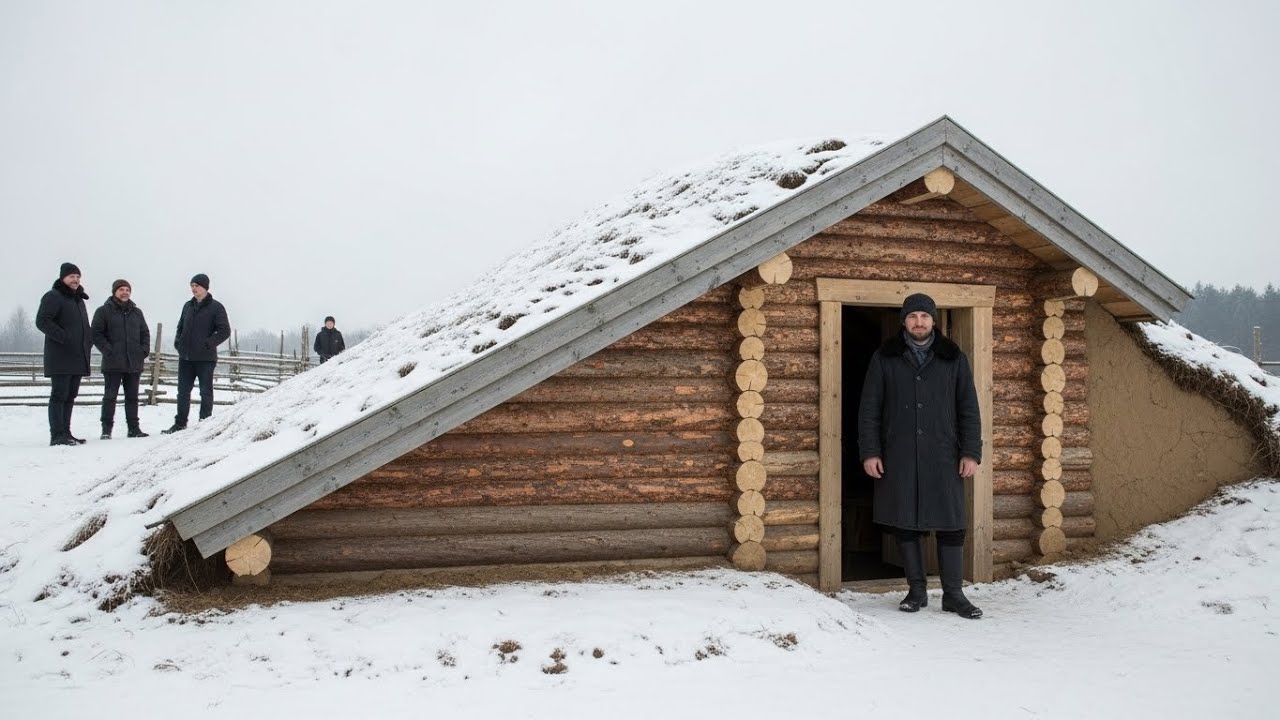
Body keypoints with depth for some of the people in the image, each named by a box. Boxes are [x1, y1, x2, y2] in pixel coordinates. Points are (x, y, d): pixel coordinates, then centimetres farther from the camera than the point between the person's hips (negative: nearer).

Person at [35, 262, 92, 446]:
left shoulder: (79, 299, 21)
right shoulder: (53, 297, -6)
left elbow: (85, 326, 30)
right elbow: (42, 321, -17)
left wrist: (88, 342, 12)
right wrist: (64, 338, -23)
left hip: (78, 358, 9)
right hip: (60, 358, -9)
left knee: (70, 396, 11)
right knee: (59, 395, -9)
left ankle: (65, 433, 17)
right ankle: (57, 435, -9)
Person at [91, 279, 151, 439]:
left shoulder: (136, 312, 14)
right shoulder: (104, 311, 0)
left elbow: (145, 333, 18)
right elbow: (96, 334, -5)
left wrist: (144, 350, 3)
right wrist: (108, 351, -14)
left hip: (134, 364, 4)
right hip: (113, 363, -4)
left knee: (132, 396, 10)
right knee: (110, 396, -1)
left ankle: (134, 428, 15)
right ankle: (106, 429, 4)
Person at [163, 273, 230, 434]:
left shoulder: (216, 307, -5)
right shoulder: (188, 306, 12)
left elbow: (225, 331, -10)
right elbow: (180, 327, 23)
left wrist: (208, 344, -19)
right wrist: (178, 342, 5)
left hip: (205, 358, -6)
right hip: (185, 357, 6)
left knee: (206, 392, 3)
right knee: (183, 392, 11)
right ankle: (180, 423, 19)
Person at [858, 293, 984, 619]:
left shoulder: (954, 359, 8)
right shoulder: (885, 359, 6)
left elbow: (969, 409, 8)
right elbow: (869, 409, 6)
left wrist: (971, 452, -1)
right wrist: (869, 451, -2)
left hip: (943, 456, 0)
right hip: (899, 457, 0)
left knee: (951, 525, 0)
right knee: (906, 523, 5)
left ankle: (953, 594, 12)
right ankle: (917, 590, 18)